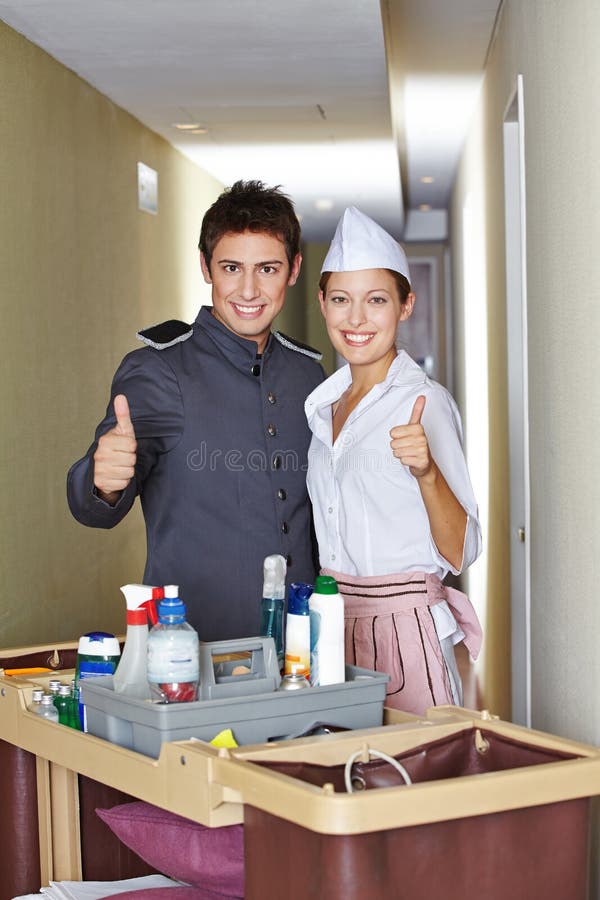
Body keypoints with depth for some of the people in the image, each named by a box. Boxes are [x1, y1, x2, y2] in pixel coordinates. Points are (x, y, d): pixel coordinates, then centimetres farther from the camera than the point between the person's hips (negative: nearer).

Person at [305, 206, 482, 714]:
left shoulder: (424, 402, -11)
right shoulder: (325, 404, 9)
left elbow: (460, 554, -16)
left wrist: (427, 472, -29)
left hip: (403, 629, -6)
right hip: (330, 623, 6)